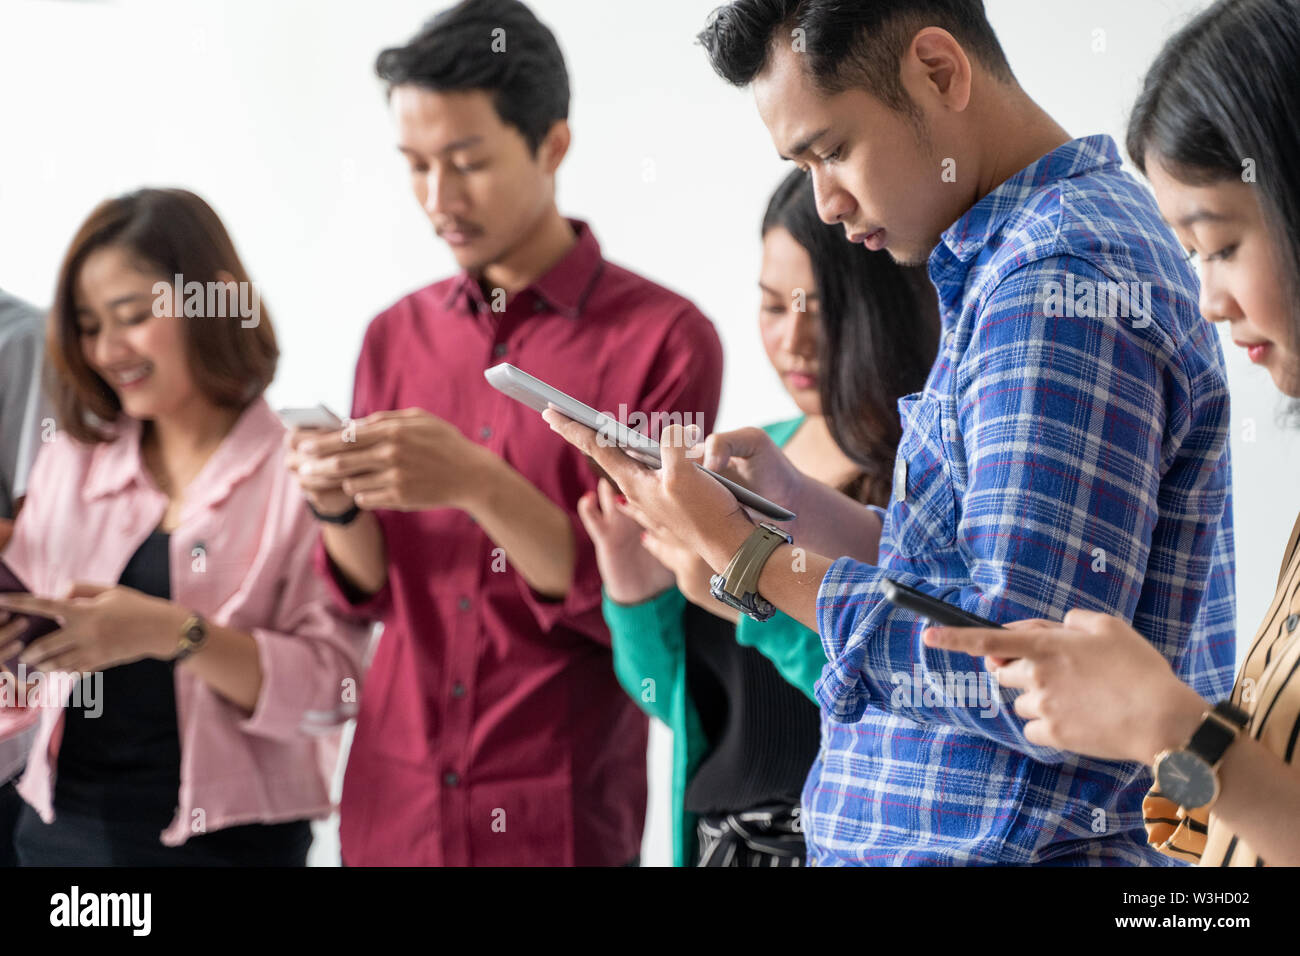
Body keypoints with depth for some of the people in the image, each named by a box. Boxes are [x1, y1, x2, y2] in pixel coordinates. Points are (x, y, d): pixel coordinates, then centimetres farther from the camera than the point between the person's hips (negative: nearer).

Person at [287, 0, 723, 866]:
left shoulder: (663, 338, -10)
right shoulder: (397, 336, 6)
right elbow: (371, 588, 8)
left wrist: (479, 484, -24)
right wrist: (341, 508, -12)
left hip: (559, 822, -4)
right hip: (394, 810, 4)